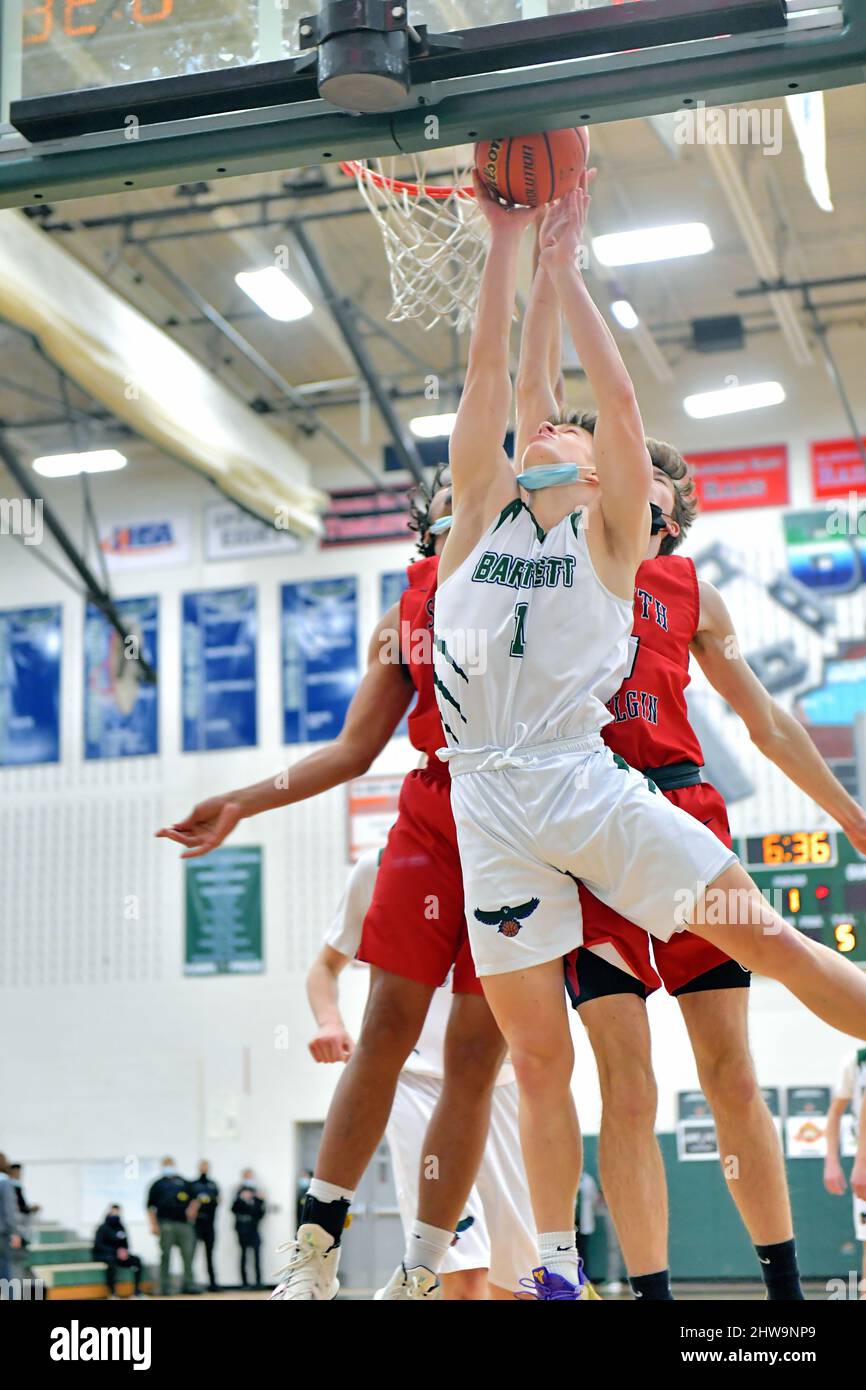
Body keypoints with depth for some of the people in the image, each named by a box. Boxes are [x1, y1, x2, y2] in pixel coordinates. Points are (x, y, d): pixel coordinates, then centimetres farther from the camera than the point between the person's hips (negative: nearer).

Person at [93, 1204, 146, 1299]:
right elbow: (98, 1245, -19)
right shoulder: (103, 1228, -9)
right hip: (102, 1255, -6)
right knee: (111, 1260, -39)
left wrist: (125, 1251, -10)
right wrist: (116, 1251, -26)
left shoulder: (120, 1227, 8)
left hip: (119, 1255, 6)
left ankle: (137, 1291, -13)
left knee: (136, 1260, -13)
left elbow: (125, 1244, 14)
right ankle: (112, 1293, -37)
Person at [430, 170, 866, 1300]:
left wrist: (566, 266, 0)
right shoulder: (481, 512, 15)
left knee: (768, 936, -8)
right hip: (491, 804, 2)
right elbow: (485, 382, 8)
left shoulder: (607, 529, 9)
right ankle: (558, 1272, 12)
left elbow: (621, 401, -1)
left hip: (587, 781, -2)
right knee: (537, 1056, 3)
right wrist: (506, 245, 7)